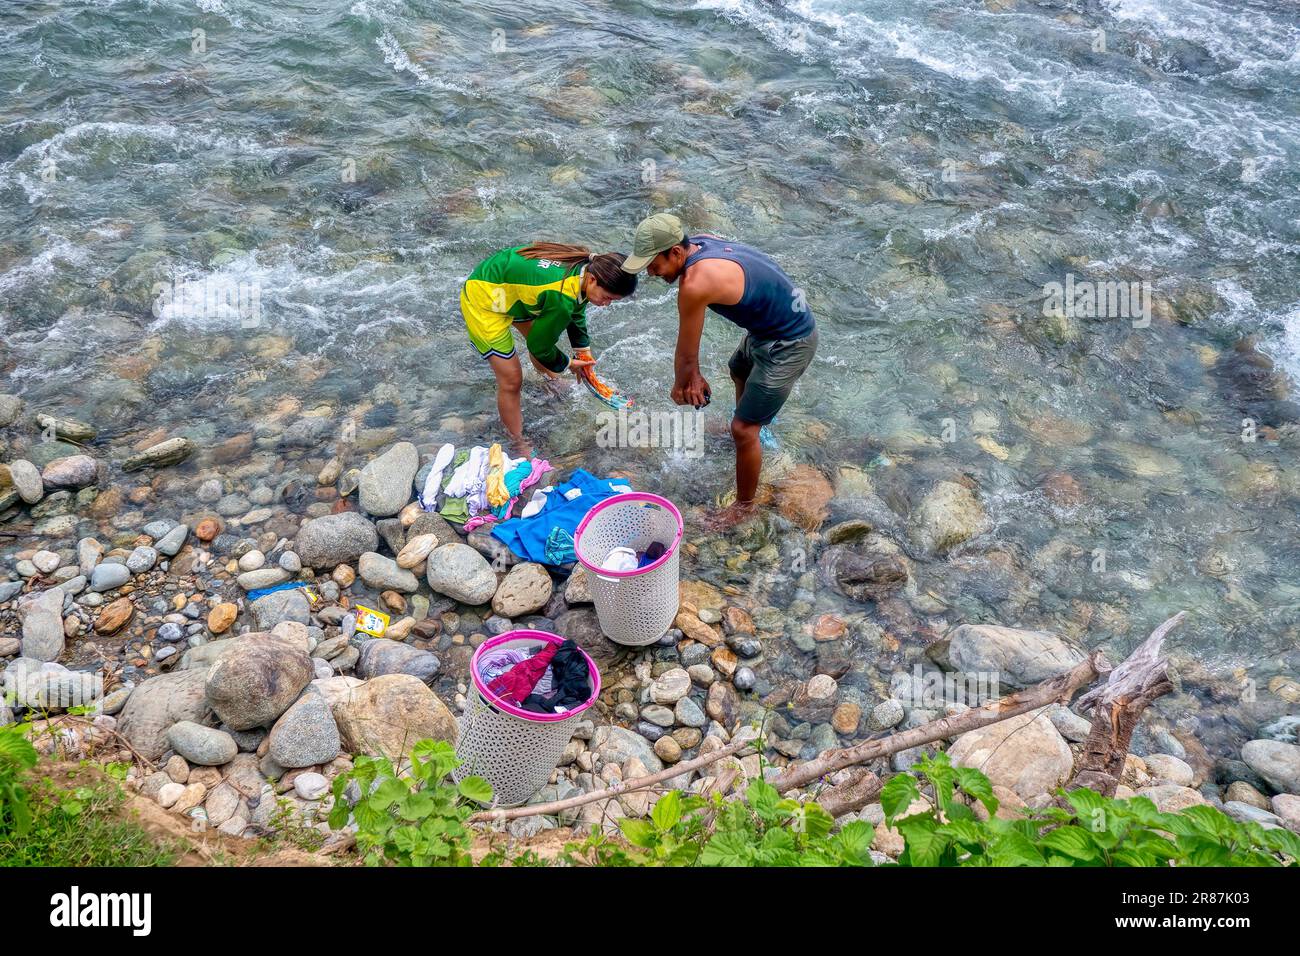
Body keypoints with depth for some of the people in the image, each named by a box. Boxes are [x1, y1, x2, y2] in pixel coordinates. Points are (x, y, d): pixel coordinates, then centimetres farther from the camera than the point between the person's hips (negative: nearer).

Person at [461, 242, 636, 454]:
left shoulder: (583, 266, -12)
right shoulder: (562, 299, -37)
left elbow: (576, 313, 10)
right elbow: (539, 345, -19)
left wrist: (584, 352, 14)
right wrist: (566, 364, -2)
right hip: (483, 301, -9)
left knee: (540, 332, 29)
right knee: (511, 381, -4)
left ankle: (546, 372, 61)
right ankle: (519, 444, 15)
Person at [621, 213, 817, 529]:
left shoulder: (695, 283, -33)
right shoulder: (697, 243, -6)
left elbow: (686, 354, -17)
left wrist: (681, 386, 2)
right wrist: (694, 375, 6)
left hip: (789, 346, -10)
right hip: (767, 325, 10)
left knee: (743, 430, -2)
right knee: (739, 372, 36)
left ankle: (744, 505, 20)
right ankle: (749, 419, 66)